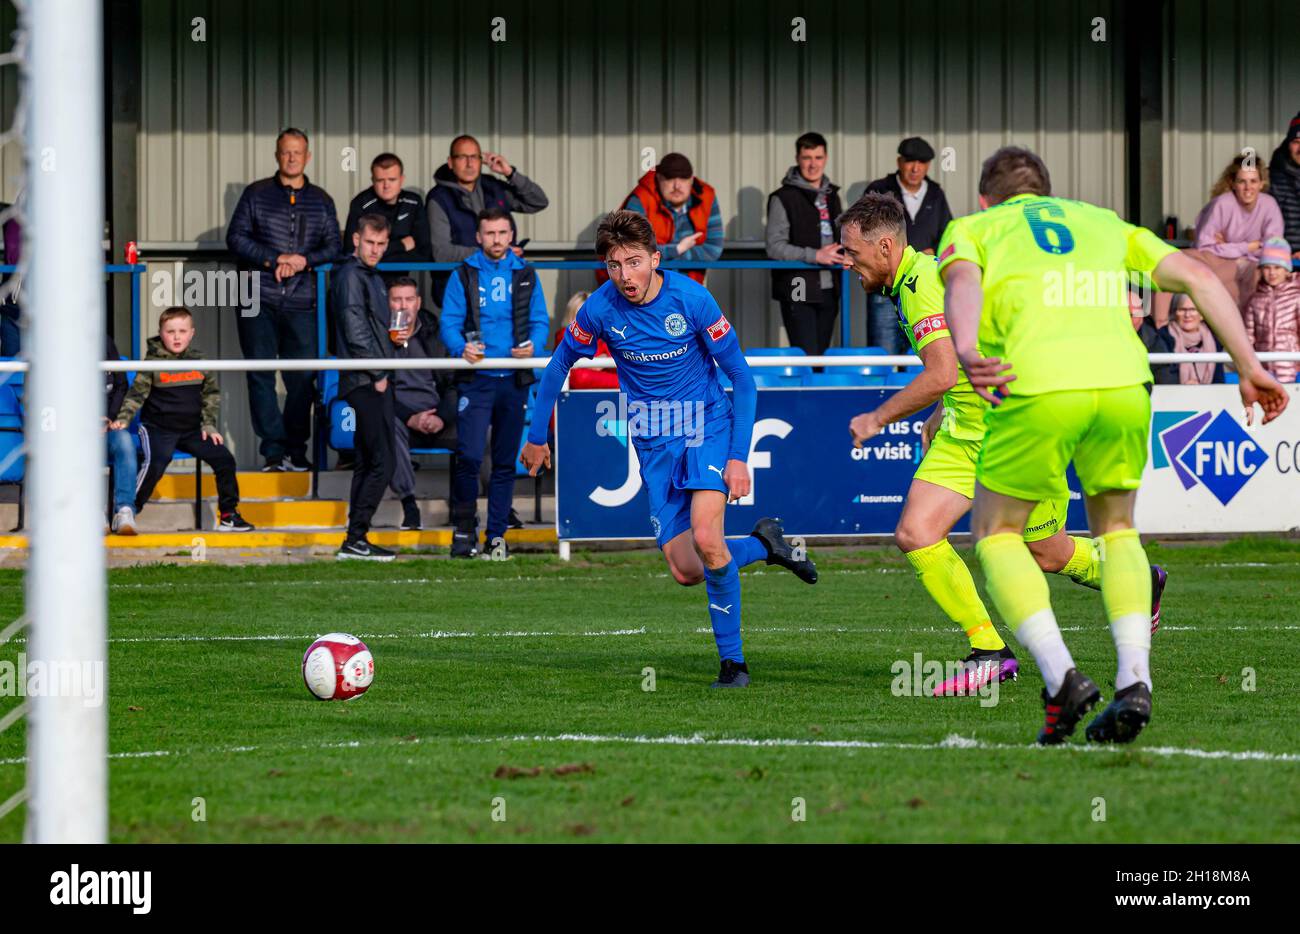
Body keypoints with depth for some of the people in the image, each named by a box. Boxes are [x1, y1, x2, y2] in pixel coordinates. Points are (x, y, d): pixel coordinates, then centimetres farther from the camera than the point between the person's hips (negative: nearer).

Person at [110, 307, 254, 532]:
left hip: (191, 429, 4)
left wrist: (209, 426, 6)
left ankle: (229, 515, 8)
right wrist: (123, 419, -18)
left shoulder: (199, 361, 6)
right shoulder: (153, 362, -5)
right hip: (158, 428, -4)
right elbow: (136, 394, -5)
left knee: (224, 459, -5)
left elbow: (211, 394, 14)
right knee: (155, 463, -29)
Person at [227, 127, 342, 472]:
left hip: (302, 301, 1)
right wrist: (276, 259, -9)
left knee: (303, 378, -3)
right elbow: (236, 237, 2)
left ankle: (296, 450, 5)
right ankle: (274, 450, -2)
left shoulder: (321, 201, 13)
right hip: (259, 301, -1)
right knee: (260, 375, -4)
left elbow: (334, 248, 11)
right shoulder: (256, 194, 8)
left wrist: (304, 260, -8)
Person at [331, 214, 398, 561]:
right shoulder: (351, 276, -10)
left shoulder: (373, 278, 20)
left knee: (367, 463, 10)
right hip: (364, 382, -10)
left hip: (375, 381, 10)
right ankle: (355, 539, -12)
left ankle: (356, 543, 12)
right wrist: (378, 374, -12)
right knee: (383, 462, -12)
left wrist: (383, 375, 13)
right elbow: (356, 332, -16)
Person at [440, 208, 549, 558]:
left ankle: (497, 534, 14)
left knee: (506, 462, 7)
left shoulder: (525, 275, 10)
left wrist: (533, 346, -14)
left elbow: (539, 320, 8)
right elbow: (449, 323, 0)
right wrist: (462, 348, -21)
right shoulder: (464, 275, 4)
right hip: (476, 379, -2)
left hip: (514, 380, 2)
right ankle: (463, 528, 0)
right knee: (469, 456, -13)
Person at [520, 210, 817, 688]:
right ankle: (764, 543, 26)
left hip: (708, 425, -3)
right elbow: (558, 367, 8)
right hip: (654, 444, 3)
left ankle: (733, 661, -11)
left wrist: (739, 457, -15)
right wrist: (537, 437, 13)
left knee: (706, 539, -25)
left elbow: (742, 379, -10)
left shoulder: (692, 298, -18)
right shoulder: (600, 309, -12)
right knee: (686, 572, -3)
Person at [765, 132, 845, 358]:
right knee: (806, 357, -13)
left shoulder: (831, 196, 16)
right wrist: (814, 256, -20)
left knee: (821, 355, 8)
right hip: (799, 292, -6)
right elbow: (775, 247, -10)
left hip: (828, 291, 6)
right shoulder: (783, 199, -5)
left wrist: (847, 253, 4)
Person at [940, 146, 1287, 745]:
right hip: (1122, 378, 3)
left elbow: (962, 280, 1)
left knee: (996, 533, 18)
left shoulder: (971, 227, 25)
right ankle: (1134, 680, 6)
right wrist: (1248, 366, 21)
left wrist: (966, 353, -18)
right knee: (1115, 526, 25)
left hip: (1038, 383, -3)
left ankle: (1061, 677, -2)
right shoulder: (1101, 221, 34)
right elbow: (1196, 276, 23)